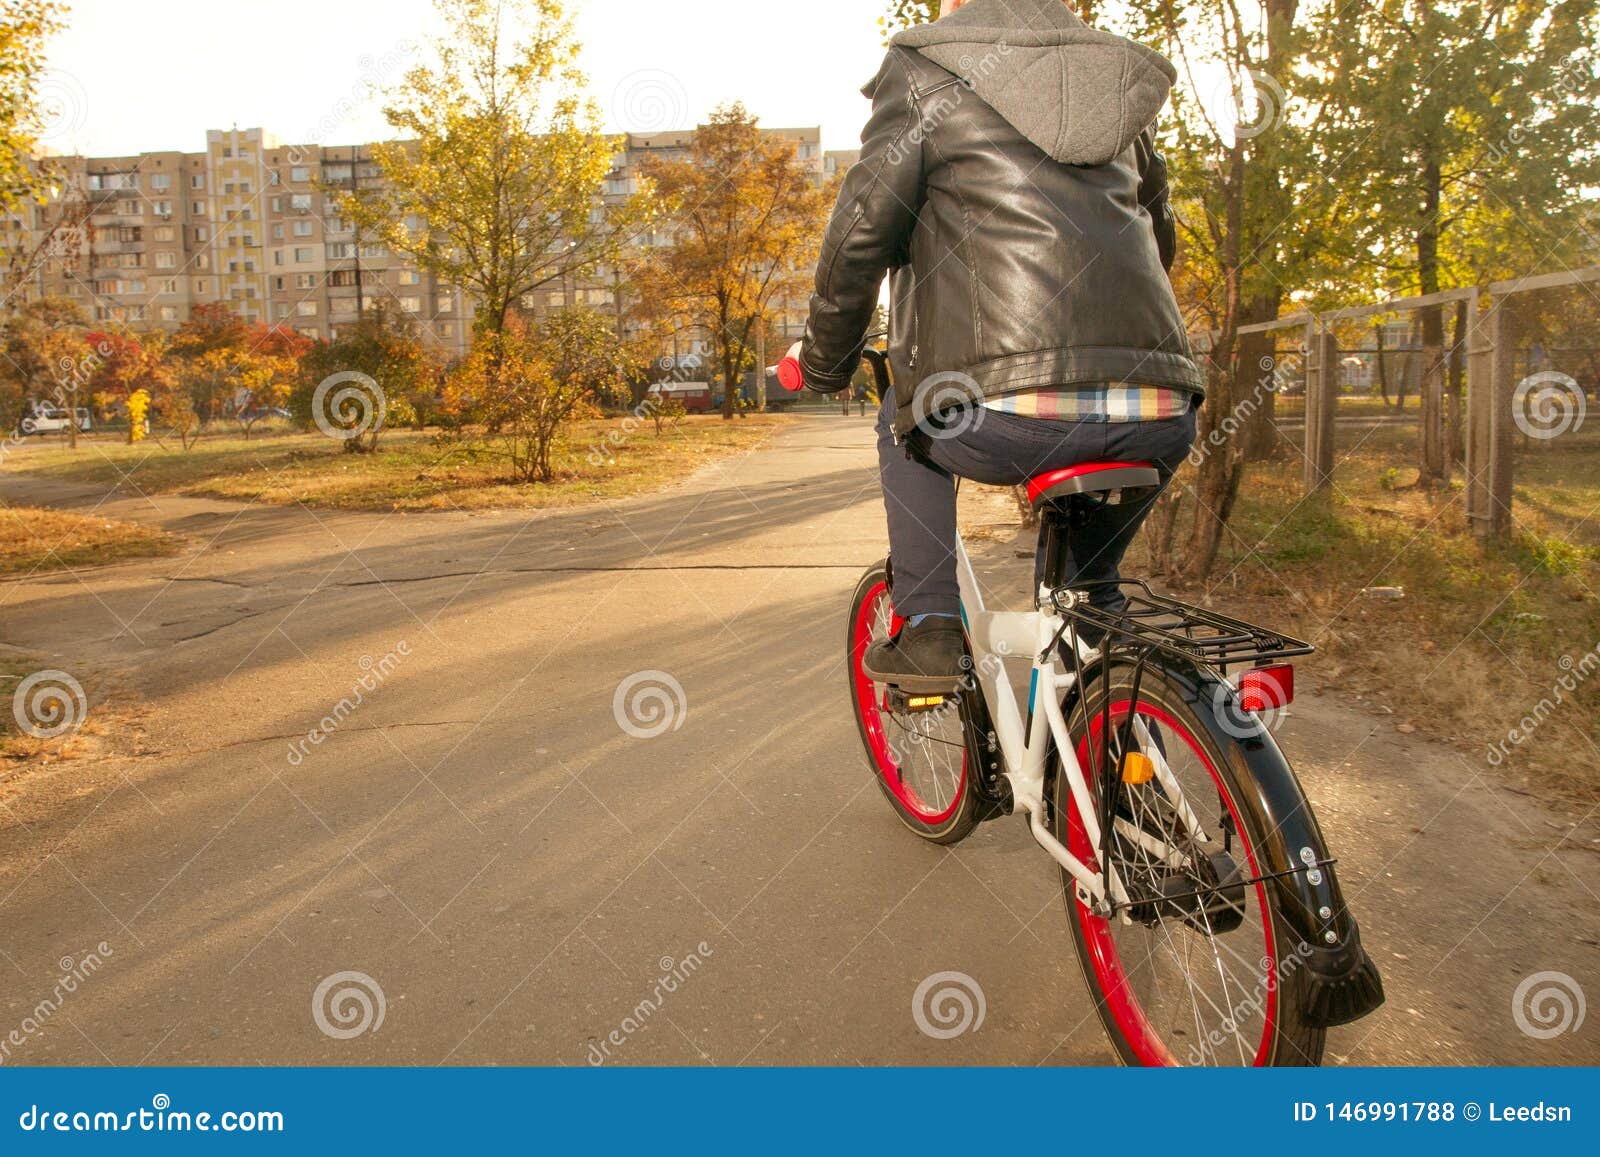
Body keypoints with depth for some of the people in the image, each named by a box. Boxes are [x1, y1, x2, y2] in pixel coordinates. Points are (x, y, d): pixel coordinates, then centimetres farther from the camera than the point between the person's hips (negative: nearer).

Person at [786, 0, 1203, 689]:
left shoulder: (922, 68, 11)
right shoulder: (1124, 83, 25)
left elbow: (864, 226, 2)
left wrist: (823, 361, 16)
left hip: (1006, 420, -4)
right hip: (1158, 423, 5)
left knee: (906, 421, 28)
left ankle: (927, 626, 17)